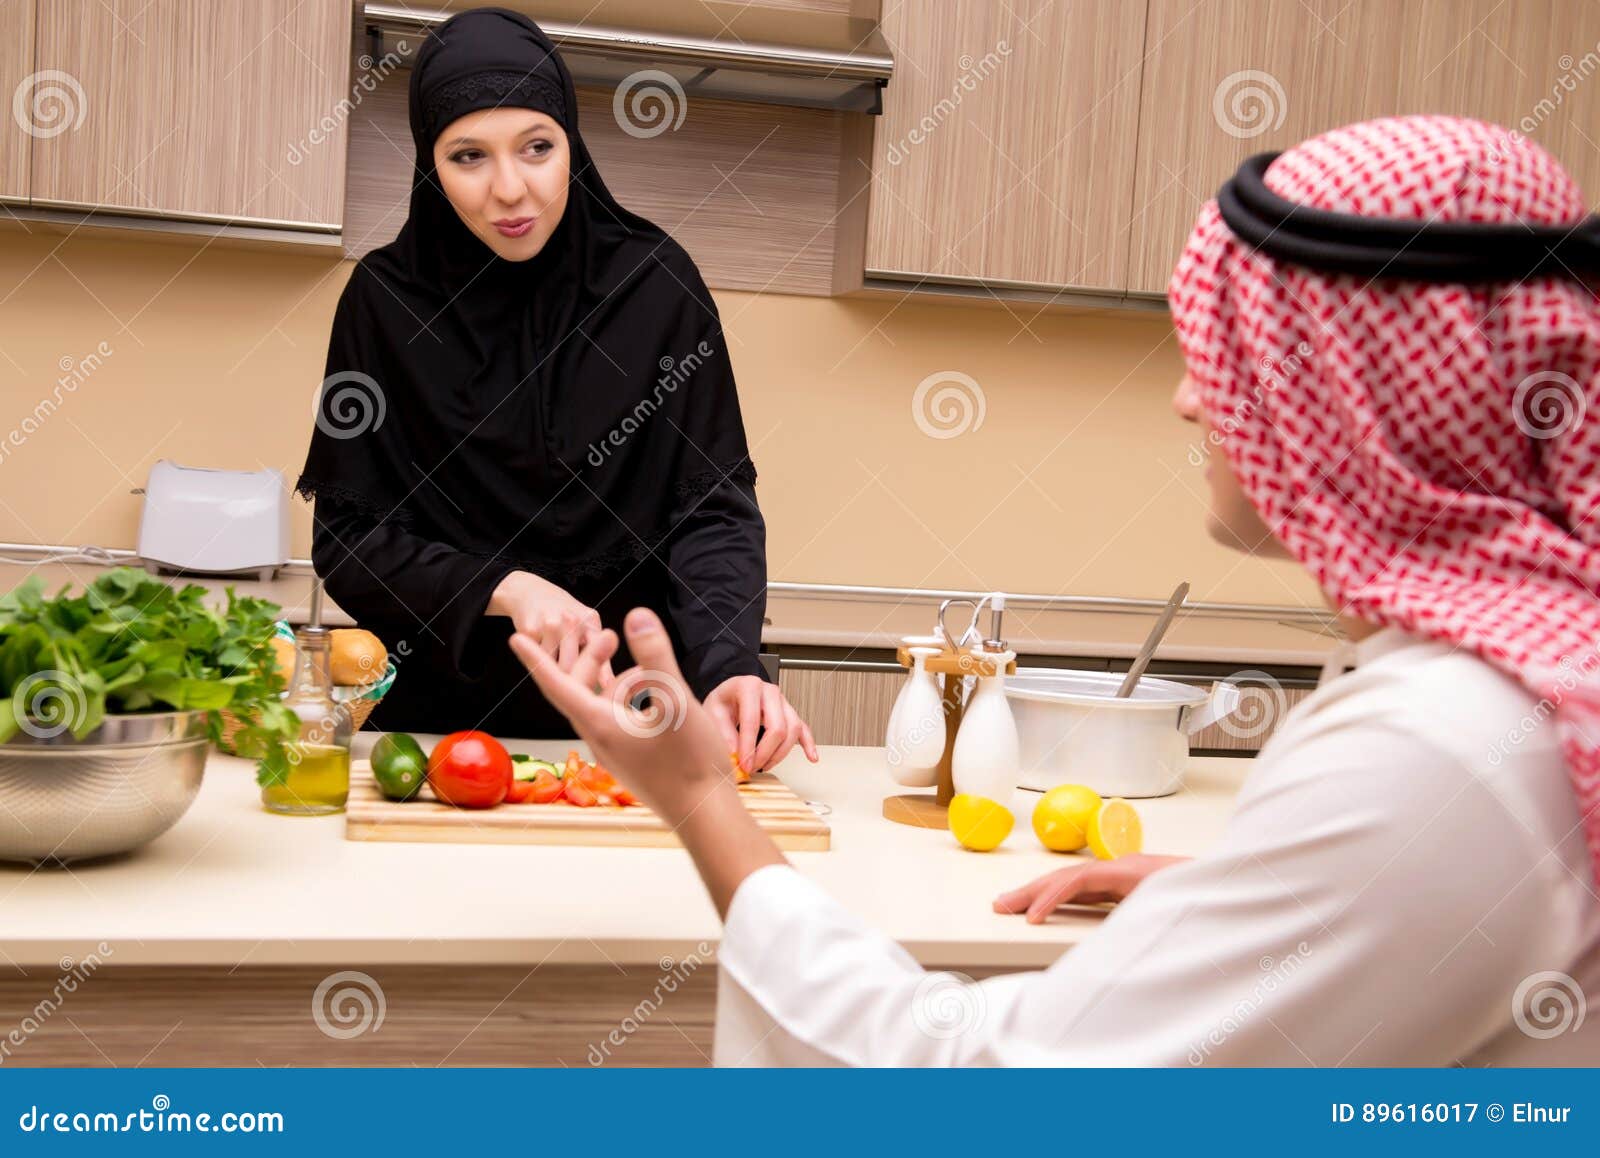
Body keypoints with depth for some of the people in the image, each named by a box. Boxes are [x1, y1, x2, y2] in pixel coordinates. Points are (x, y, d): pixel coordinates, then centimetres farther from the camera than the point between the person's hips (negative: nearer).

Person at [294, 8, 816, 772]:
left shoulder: (656, 285, -3)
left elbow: (712, 505, -5)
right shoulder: (386, 299, -2)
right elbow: (348, 535, -1)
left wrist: (728, 668, -22)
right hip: (438, 709, 0)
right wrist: (501, 588, -17)